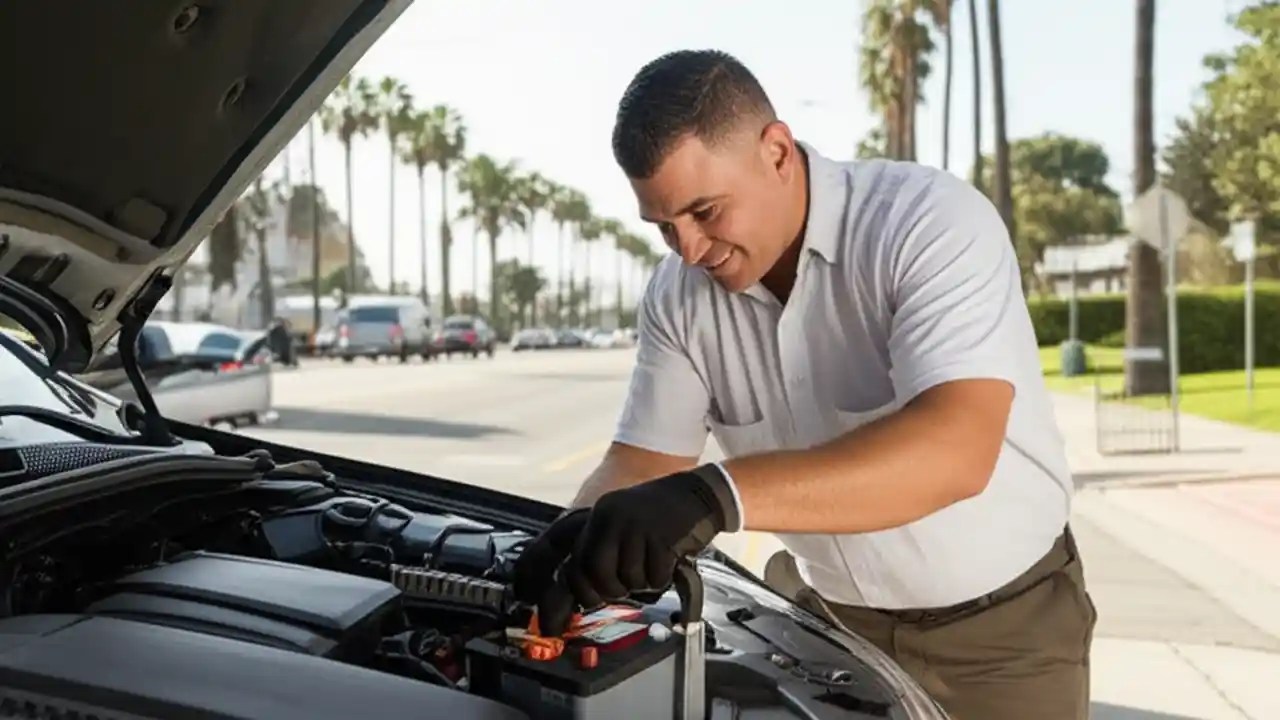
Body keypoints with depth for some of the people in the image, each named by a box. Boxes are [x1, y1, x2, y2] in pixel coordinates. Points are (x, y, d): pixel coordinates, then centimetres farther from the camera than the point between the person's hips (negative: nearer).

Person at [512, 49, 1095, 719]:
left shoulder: (931, 221, -27)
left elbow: (955, 449, -40)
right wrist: (572, 542, -28)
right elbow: (642, 461, -5)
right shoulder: (679, 294, -9)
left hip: (1001, 621, -4)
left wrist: (719, 494, -50)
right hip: (824, 612, 4)